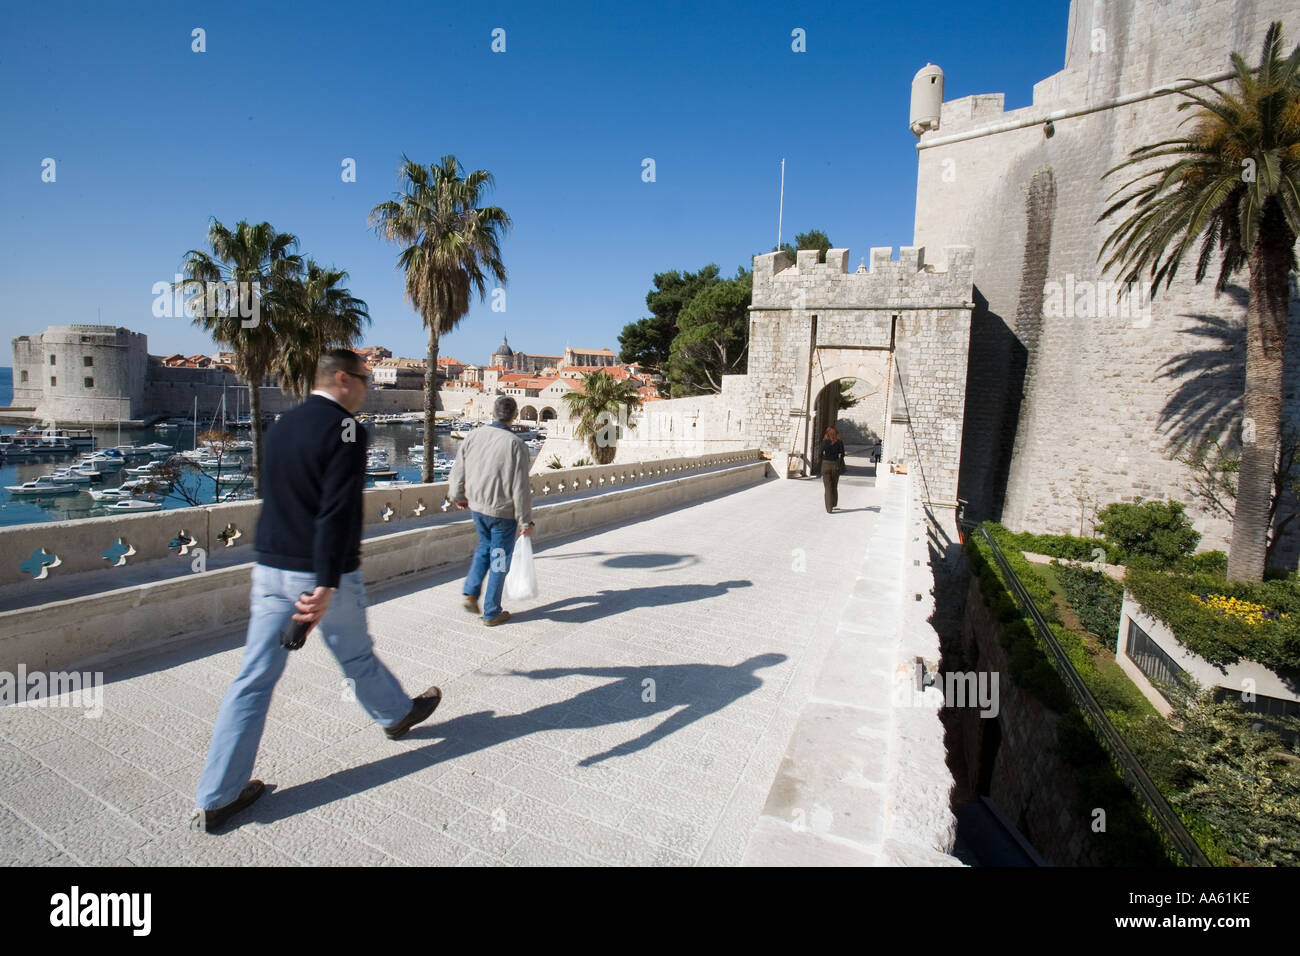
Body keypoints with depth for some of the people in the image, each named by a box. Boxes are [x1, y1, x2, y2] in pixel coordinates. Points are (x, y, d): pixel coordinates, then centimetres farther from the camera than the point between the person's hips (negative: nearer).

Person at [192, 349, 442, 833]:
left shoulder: (282, 424, 10)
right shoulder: (344, 428, -15)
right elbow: (338, 510, -24)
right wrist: (327, 585, -26)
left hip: (270, 569, 6)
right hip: (321, 574, -6)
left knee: (254, 678, 10)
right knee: (357, 657, 17)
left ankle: (215, 798, 16)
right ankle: (398, 713, 43)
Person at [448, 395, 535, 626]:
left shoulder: (473, 436, -3)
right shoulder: (516, 444, -17)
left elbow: (458, 471, 7)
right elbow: (520, 488, -16)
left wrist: (458, 496, 25)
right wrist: (526, 521, -7)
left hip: (476, 505, 5)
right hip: (503, 511, -5)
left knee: (484, 546, 28)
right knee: (499, 558, 8)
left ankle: (471, 592, 20)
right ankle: (492, 613, 18)